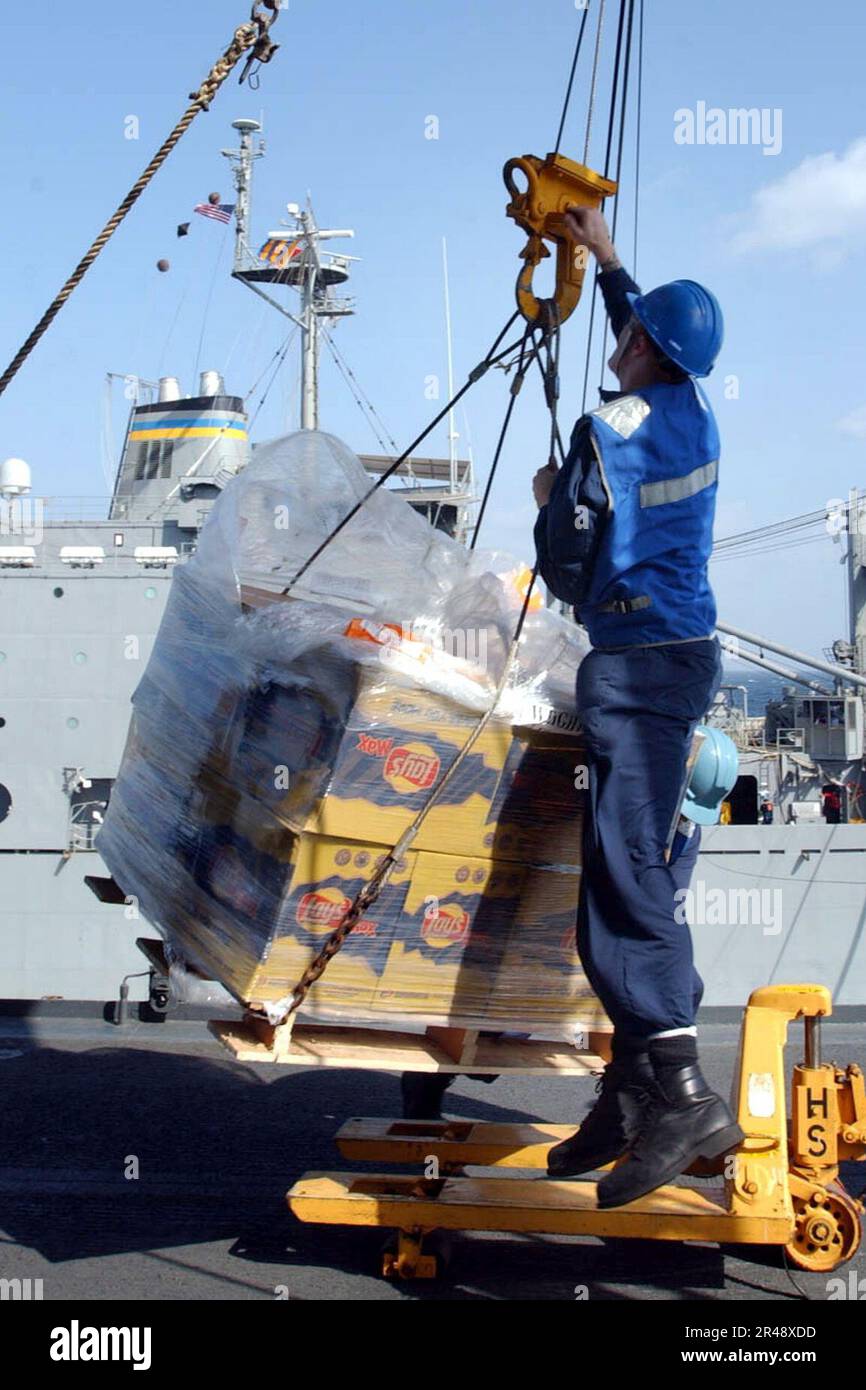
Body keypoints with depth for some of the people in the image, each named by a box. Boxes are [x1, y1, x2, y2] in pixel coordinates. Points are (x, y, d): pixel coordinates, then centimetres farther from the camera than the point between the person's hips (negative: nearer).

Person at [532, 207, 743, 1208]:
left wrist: (549, 499, 9)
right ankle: (634, 1087, 13)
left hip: (634, 665, -9)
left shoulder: (605, 434, -13)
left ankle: (684, 1097, -18)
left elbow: (568, 573, -11)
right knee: (639, 873, 9)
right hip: (688, 652, 9)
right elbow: (654, 342, 33)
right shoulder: (693, 413, 11)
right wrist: (603, 252, 44)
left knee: (628, 874, -13)